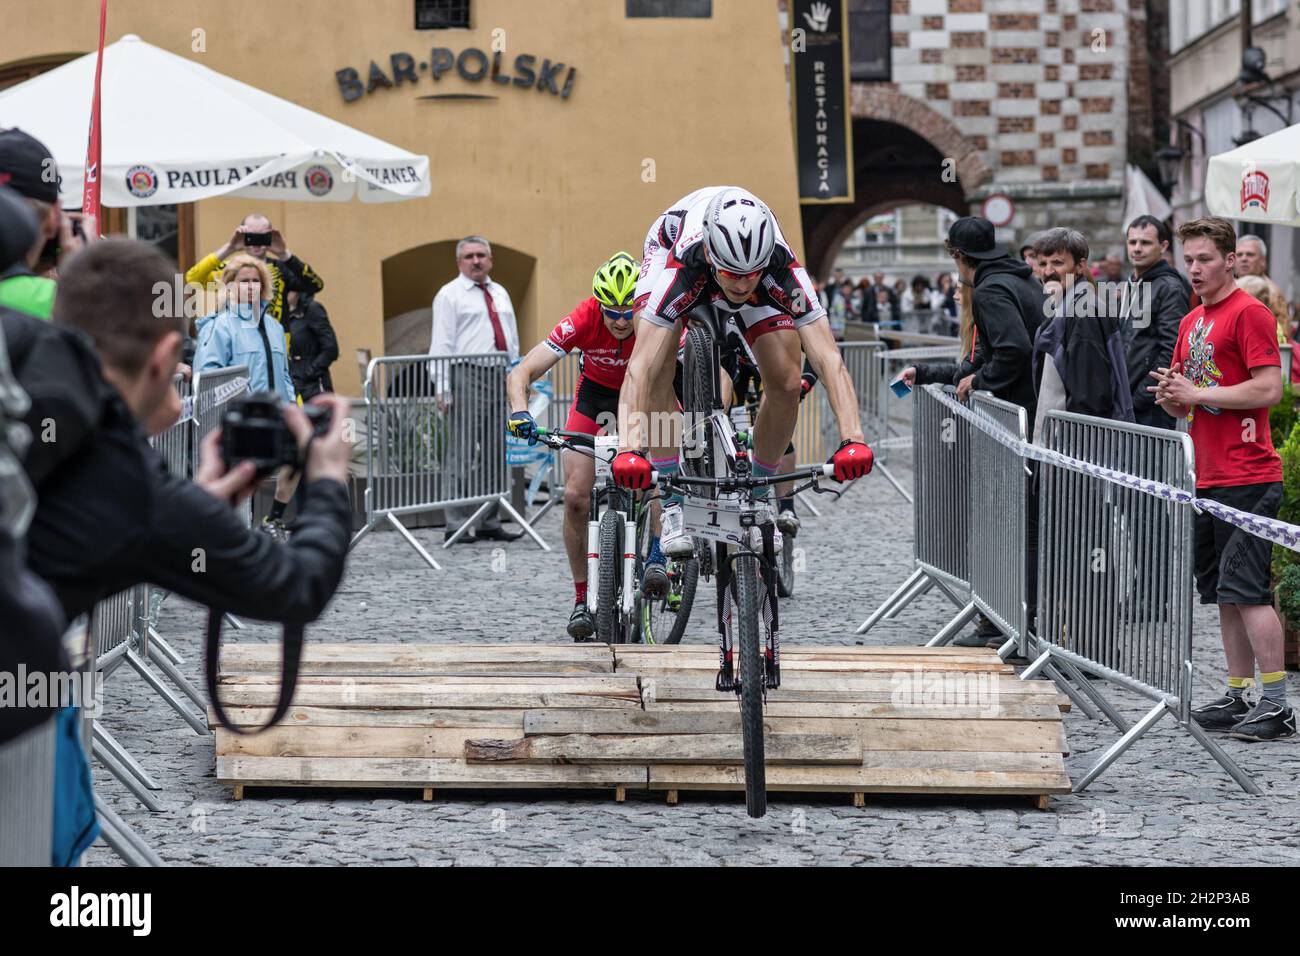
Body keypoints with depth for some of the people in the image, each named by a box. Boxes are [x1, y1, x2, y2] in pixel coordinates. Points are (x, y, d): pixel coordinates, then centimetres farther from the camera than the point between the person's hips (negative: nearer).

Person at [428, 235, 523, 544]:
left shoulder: (500, 294, 19)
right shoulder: (450, 295, -1)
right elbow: (442, 343, -6)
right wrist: (442, 388, -14)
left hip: (501, 378, 7)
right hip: (467, 376, -7)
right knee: (463, 455, -8)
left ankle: (489, 523, 14)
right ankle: (457, 526, -7)